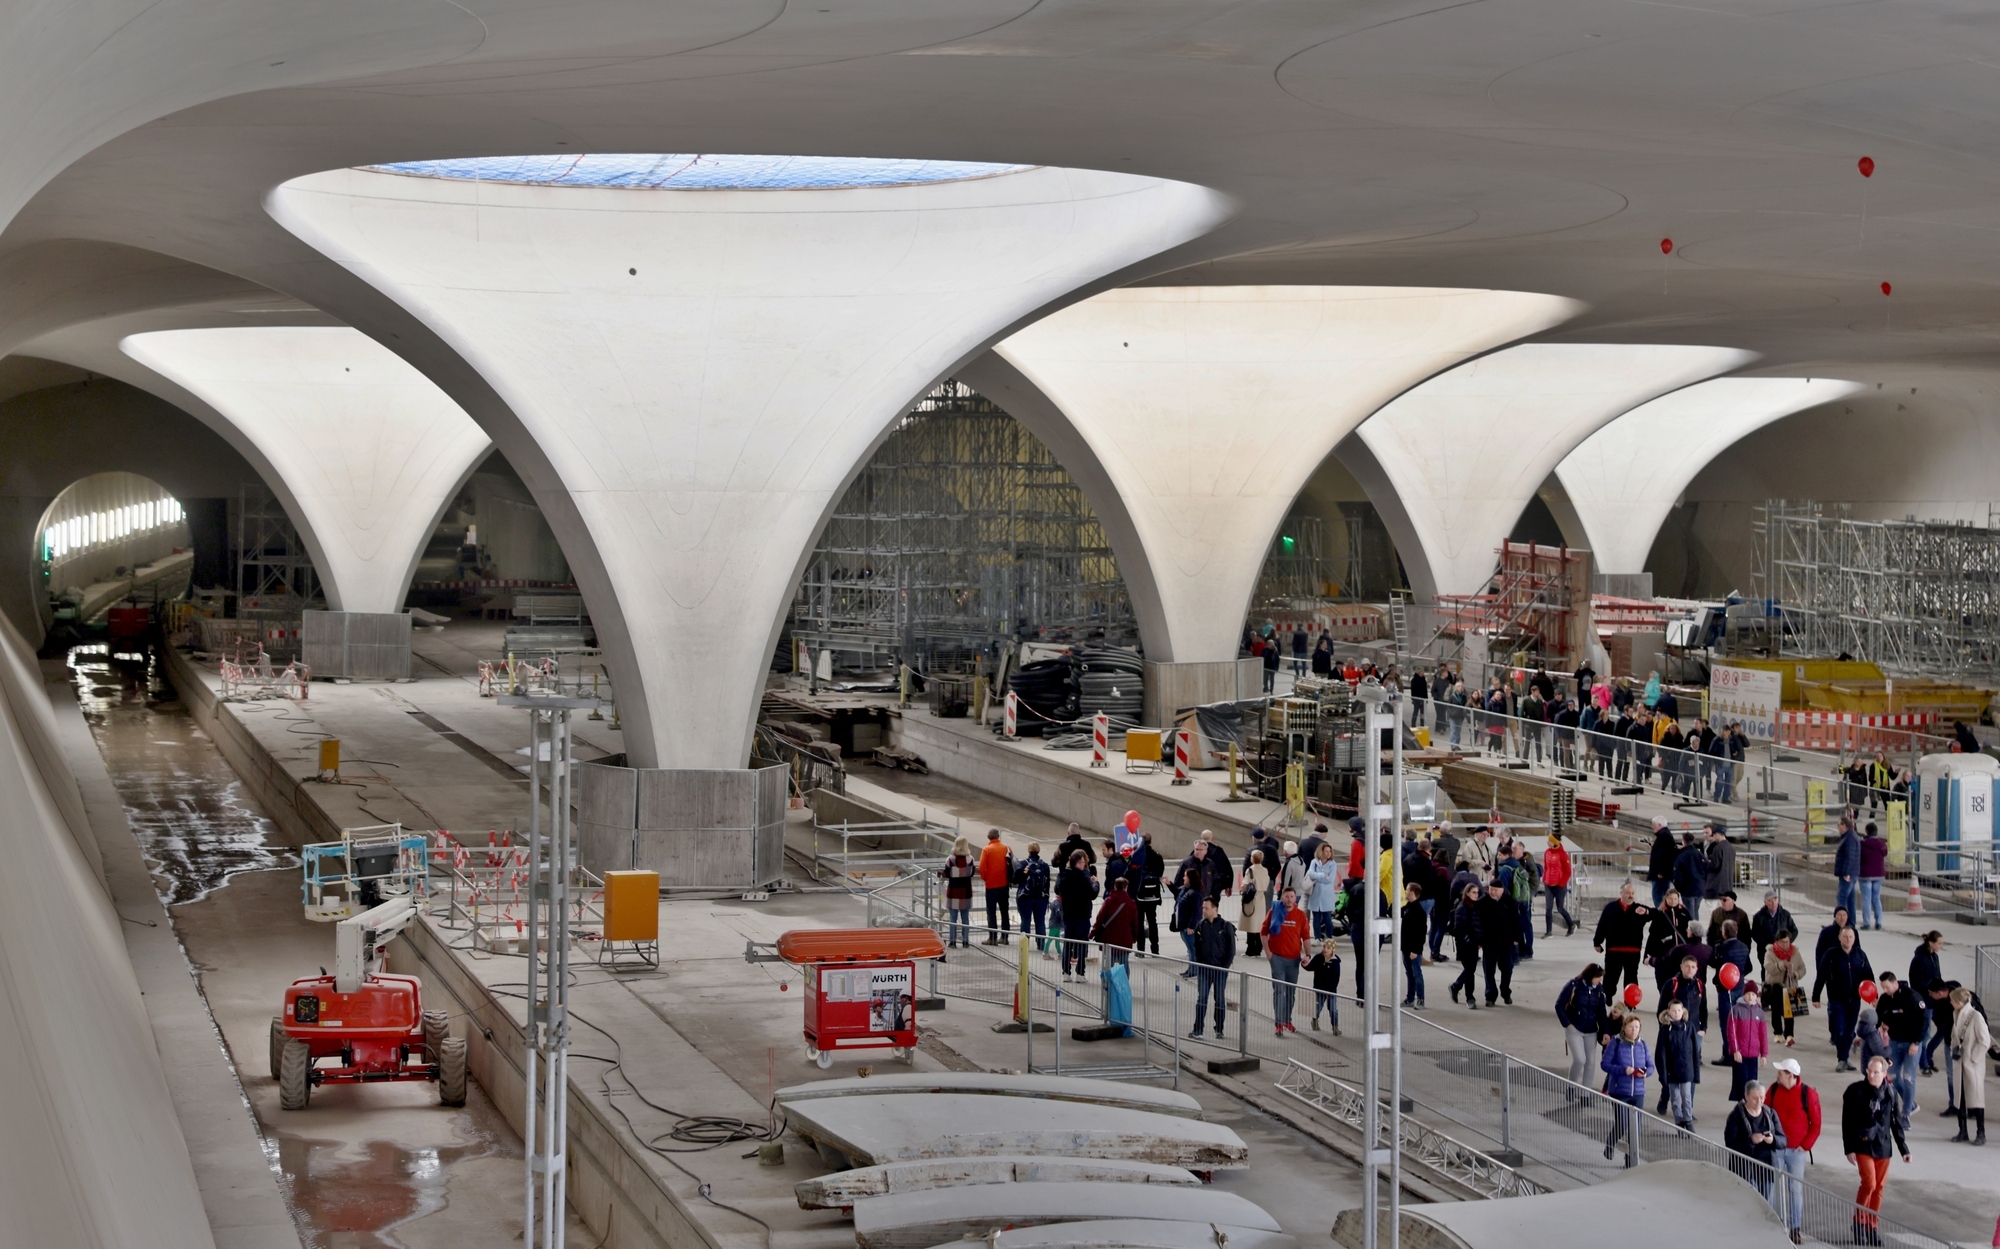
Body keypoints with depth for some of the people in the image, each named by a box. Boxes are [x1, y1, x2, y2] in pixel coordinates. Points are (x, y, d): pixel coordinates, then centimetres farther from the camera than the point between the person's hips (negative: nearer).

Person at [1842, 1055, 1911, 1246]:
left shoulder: (1890, 1093, 2)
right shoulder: (1856, 1091, -8)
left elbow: (1896, 1122, 10)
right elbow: (1847, 1121, -6)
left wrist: (1903, 1148, 10)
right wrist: (1849, 1148, -9)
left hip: (1883, 1146, 4)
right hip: (1863, 1145, -4)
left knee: (1878, 1187, 7)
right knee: (1869, 1183, -14)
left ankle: (1872, 1228, 17)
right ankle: (1859, 1223, 3)